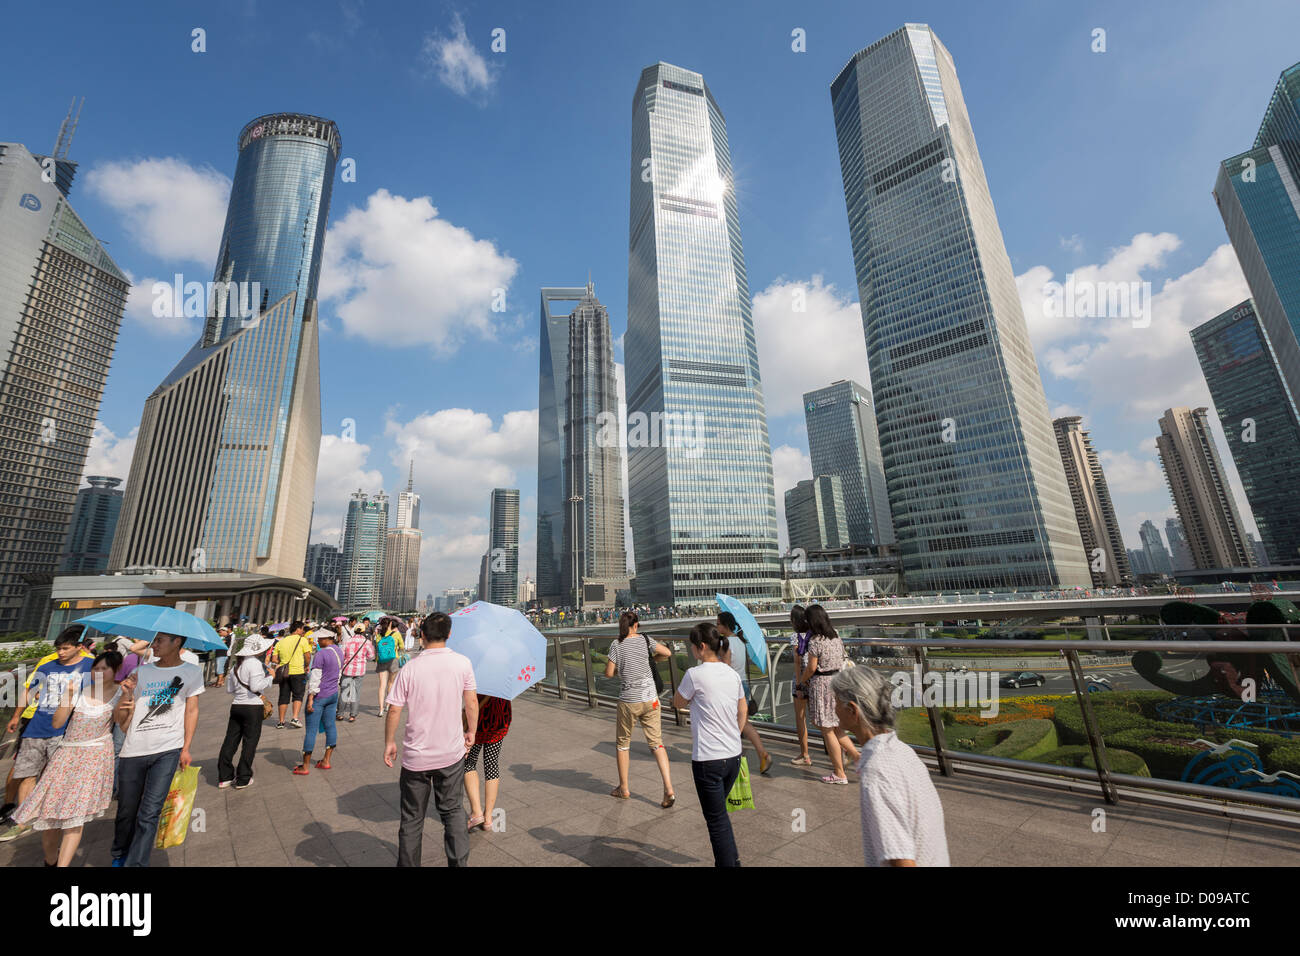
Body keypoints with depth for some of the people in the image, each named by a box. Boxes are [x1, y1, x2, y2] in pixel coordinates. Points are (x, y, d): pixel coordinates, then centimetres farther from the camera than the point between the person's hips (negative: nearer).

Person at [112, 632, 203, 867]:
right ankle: (119, 856, 37)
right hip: (134, 750, 2)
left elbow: (191, 711, 3)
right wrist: (126, 695, -12)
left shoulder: (192, 672, 2)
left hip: (168, 751, -2)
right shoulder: (140, 672, 5)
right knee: (126, 811, 13)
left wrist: (186, 748, -3)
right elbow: (122, 721, 7)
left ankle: (136, 863, 3)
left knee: (149, 814, -6)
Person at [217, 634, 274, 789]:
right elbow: (256, 687, -21)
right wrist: (270, 677, -10)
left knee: (230, 740, 14)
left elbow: (230, 688, 16)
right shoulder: (255, 663, -15)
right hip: (252, 707, -7)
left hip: (236, 706, 8)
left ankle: (224, 777, 22)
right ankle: (243, 779, 11)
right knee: (250, 742, 4)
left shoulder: (237, 665, 11)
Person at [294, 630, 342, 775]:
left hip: (319, 696, -8)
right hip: (333, 694, 8)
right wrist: (334, 688, 20)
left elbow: (315, 678, -18)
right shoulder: (339, 652, 7)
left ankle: (305, 766, 10)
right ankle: (326, 761, 22)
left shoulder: (320, 654, -17)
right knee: (330, 726, 13)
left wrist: (310, 699, -15)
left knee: (311, 730, 2)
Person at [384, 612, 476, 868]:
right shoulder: (462, 662, -10)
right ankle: (458, 861, 23)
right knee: (452, 810, 19)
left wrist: (389, 743, 7)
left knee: (412, 818, 18)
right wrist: (471, 732, 11)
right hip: (452, 752, 1)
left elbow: (394, 710, -9)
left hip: (416, 756, -1)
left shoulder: (410, 667, -13)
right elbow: (471, 702, -4)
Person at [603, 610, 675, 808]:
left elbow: (609, 673, -7)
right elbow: (667, 653, 1)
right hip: (650, 699, 2)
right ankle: (668, 789, 1)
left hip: (628, 701, -2)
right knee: (656, 743, 9)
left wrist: (613, 667, 14)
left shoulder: (617, 644, -7)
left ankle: (623, 788, 28)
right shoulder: (644, 640, -1)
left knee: (623, 743, 18)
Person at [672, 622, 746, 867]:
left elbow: (678, 703, -1)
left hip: (707, 759, -7)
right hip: (733, 755, 7)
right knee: (721, 812, 26)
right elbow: (743, 713, 12)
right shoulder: (732, 674, 2)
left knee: (716, 820, 10)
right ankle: (732, 859, 37)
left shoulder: (695, 675, -17)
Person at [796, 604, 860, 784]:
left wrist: (802, 680, 3)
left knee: (827, 731, 6)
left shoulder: (815, 641, -19)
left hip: (822, 684, -8)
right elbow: (841, 660, 12)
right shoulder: (836, 638, 5)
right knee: (836, 729, 19)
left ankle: (839, 774, 16)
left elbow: (811, 668, -15)